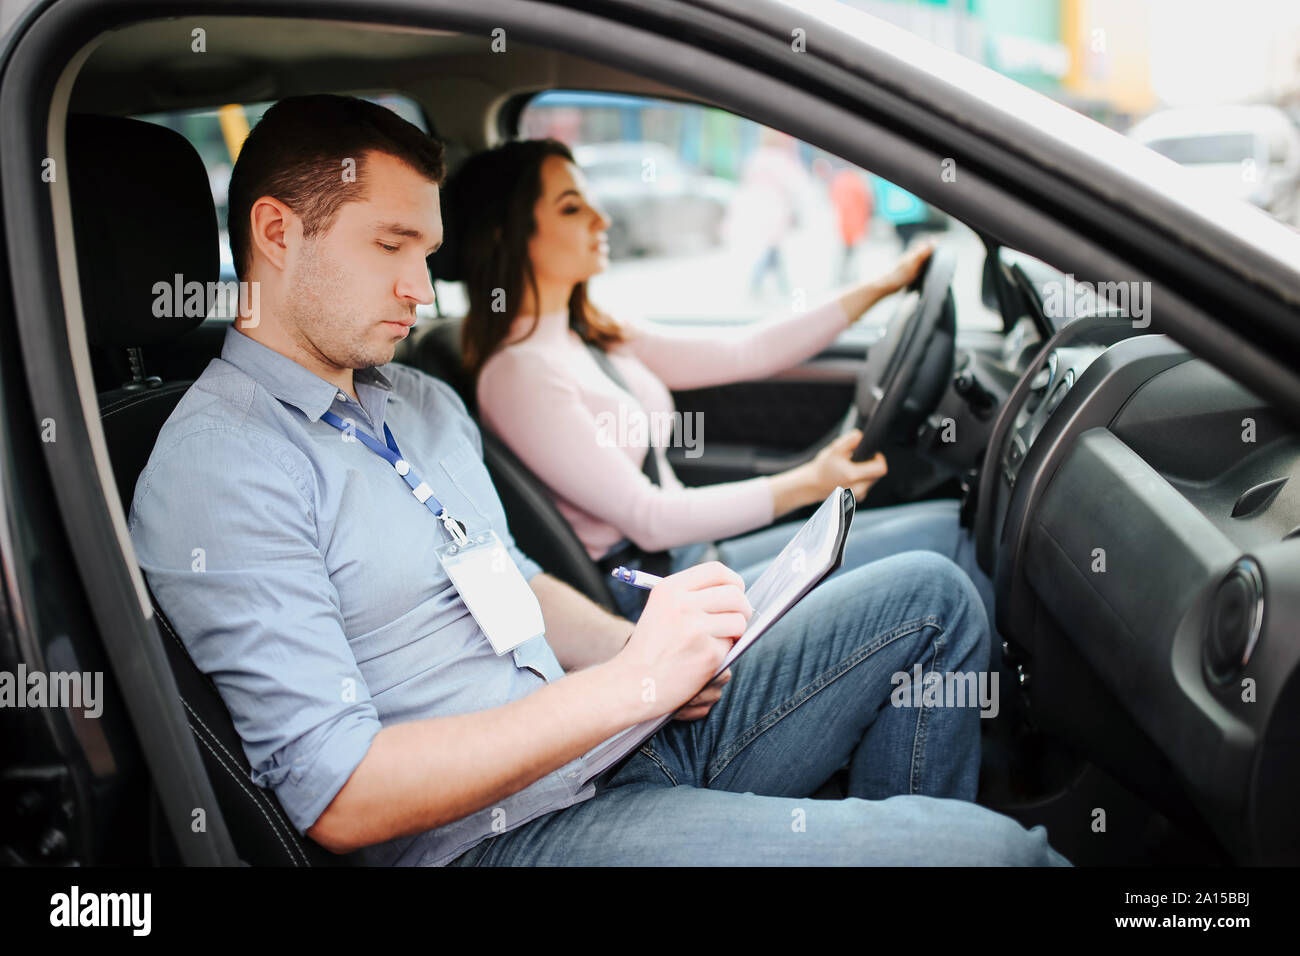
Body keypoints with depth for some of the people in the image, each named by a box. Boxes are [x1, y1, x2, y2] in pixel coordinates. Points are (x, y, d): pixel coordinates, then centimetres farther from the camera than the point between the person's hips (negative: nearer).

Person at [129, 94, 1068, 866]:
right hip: (500, 834, -9)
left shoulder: (425, 402, 15)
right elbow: (338, 798, -20)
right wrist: (629, 681, -22)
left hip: (627, 747, 9)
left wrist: (647, 649, 0)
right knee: (992, 847, -19)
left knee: (927, 594, 8)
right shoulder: (216, 470, -14)